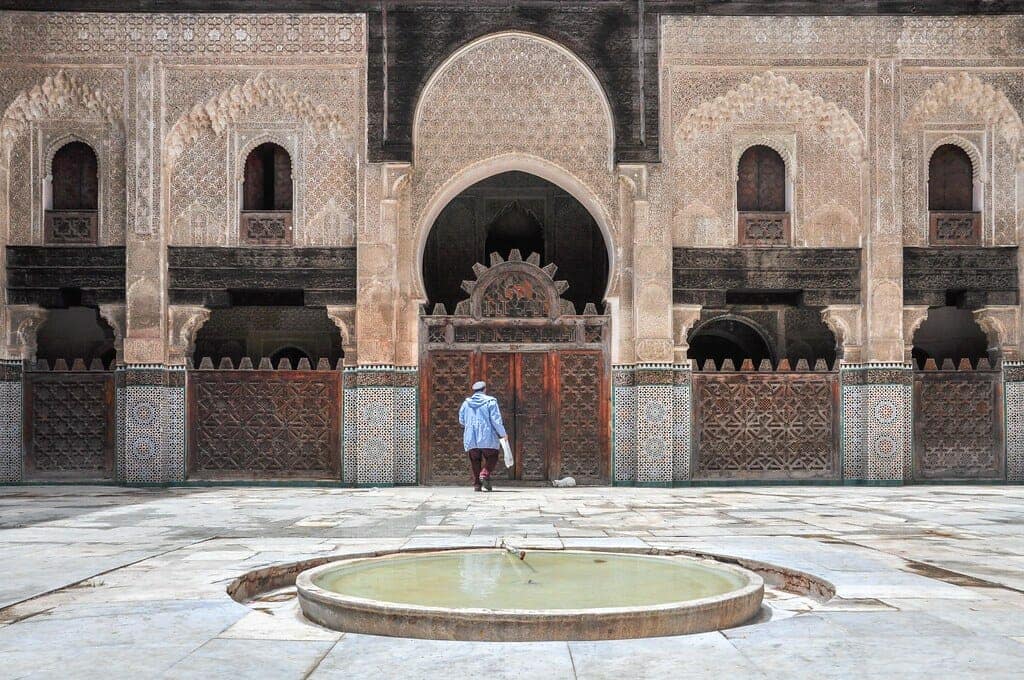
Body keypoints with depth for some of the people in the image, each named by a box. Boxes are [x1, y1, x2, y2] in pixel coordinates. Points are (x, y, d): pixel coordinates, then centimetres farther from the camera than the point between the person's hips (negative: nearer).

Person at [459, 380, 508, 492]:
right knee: (491, 457, 8)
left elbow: (461, 421, 15)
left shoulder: (466, 403, 10)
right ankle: (485, 474, -16)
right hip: (487, 437, -3)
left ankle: (476, 484, 3)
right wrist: (503, 433, 1)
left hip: (471, 438, 3)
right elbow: (496, 420, -8)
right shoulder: (490, 401, -2)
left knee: (475, 461, 10)